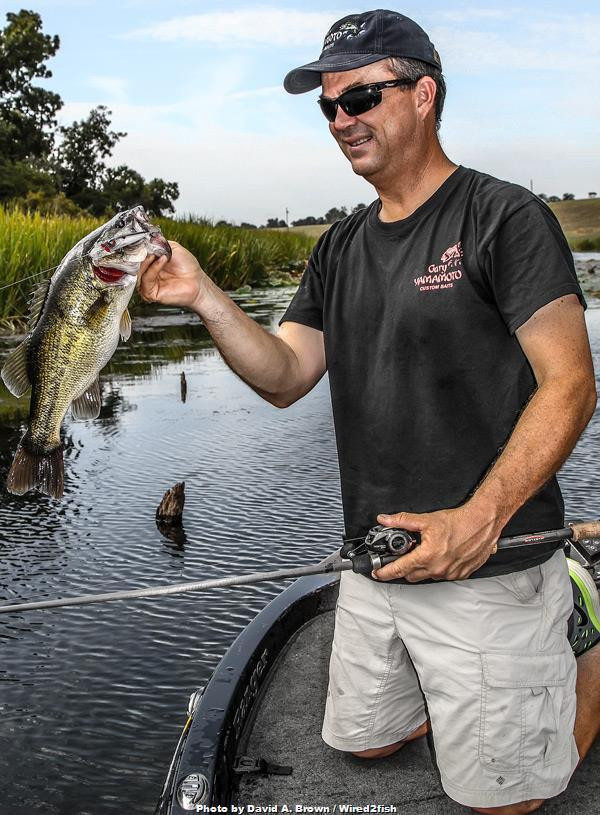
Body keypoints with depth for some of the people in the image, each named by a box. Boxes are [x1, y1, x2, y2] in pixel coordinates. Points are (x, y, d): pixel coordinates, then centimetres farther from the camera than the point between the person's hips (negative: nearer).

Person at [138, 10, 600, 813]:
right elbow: (285, 376, 1)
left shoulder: (505, 217, -11)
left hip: (491, 573, -7)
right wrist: (202, 296, -14)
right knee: (365, 743, 23)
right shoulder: (340, 248, 9)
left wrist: (482, 518, -28)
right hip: (374, 566, 7)